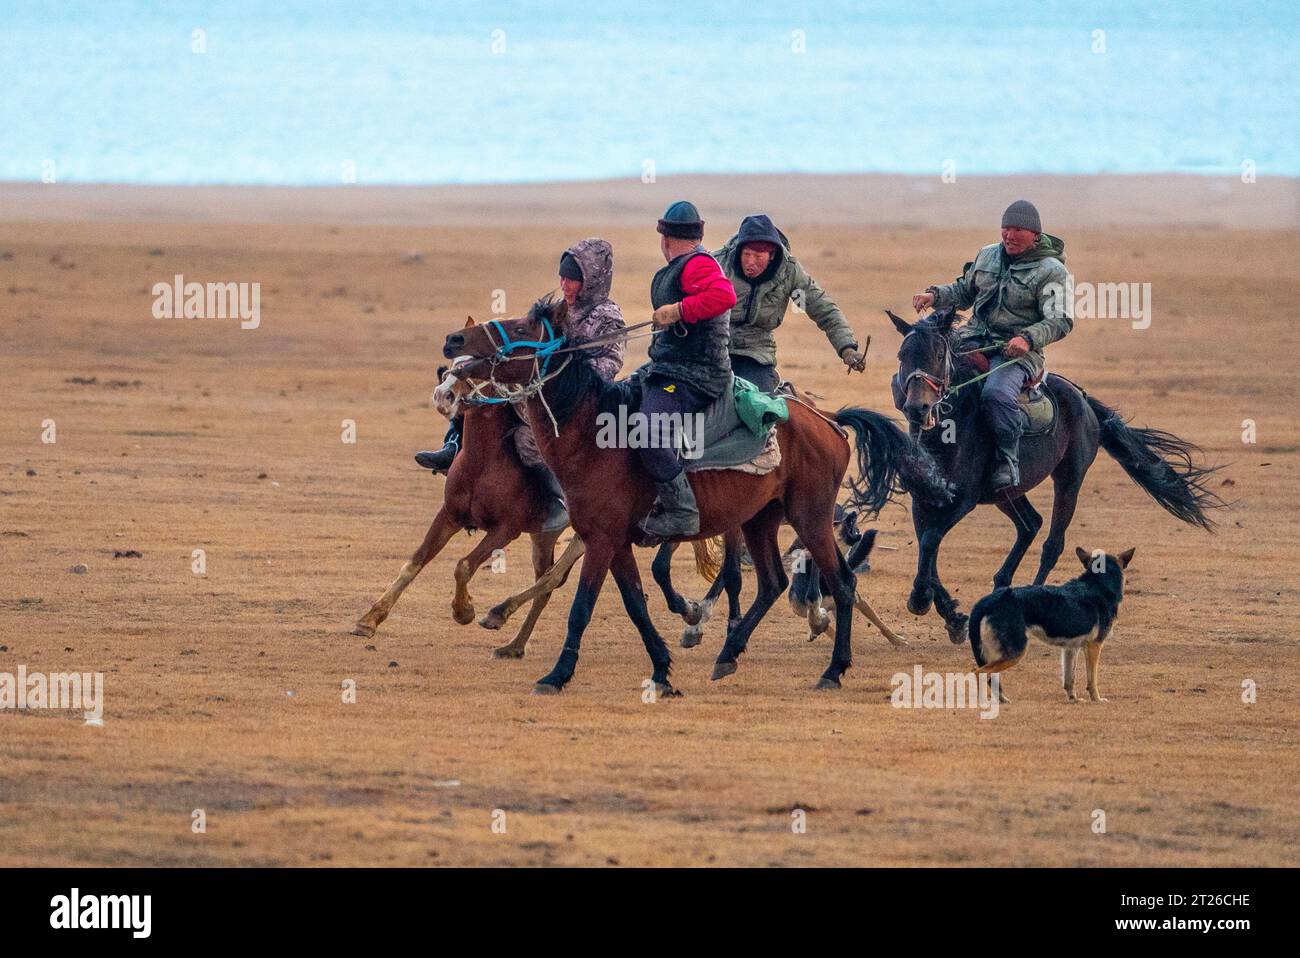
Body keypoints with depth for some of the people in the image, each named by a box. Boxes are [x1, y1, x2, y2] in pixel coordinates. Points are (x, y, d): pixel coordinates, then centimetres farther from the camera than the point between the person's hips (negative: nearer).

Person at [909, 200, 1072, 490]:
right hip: (972, 341, 6)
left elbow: (1060, 321, -12)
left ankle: (1008, 462, -21)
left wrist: (1028, 338, -30)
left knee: (996, 394, -39)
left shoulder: (1050, 270, -5)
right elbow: (963, 292, 25)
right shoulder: (988, 255, 13)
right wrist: (934, 295, 4)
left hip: (1016, 350, -6)